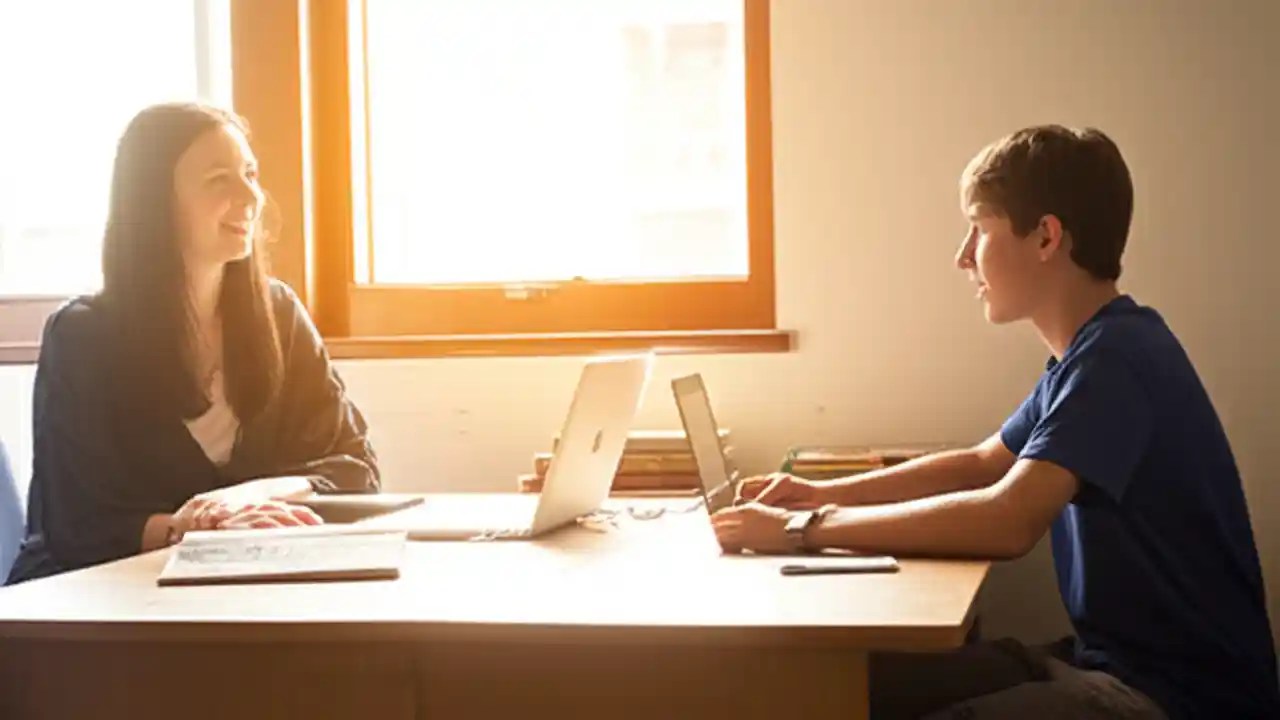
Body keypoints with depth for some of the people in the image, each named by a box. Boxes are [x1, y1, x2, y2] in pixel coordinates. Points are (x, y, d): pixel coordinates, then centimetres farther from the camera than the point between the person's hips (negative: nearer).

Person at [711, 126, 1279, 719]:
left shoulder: (1116, 356, -20)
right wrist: (827, 494, 11)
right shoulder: (1097, 351, 11)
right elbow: (984, 463, 24)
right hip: (1116, 659, 9)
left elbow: (1009, 520, -32)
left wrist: (805, 529, -24)